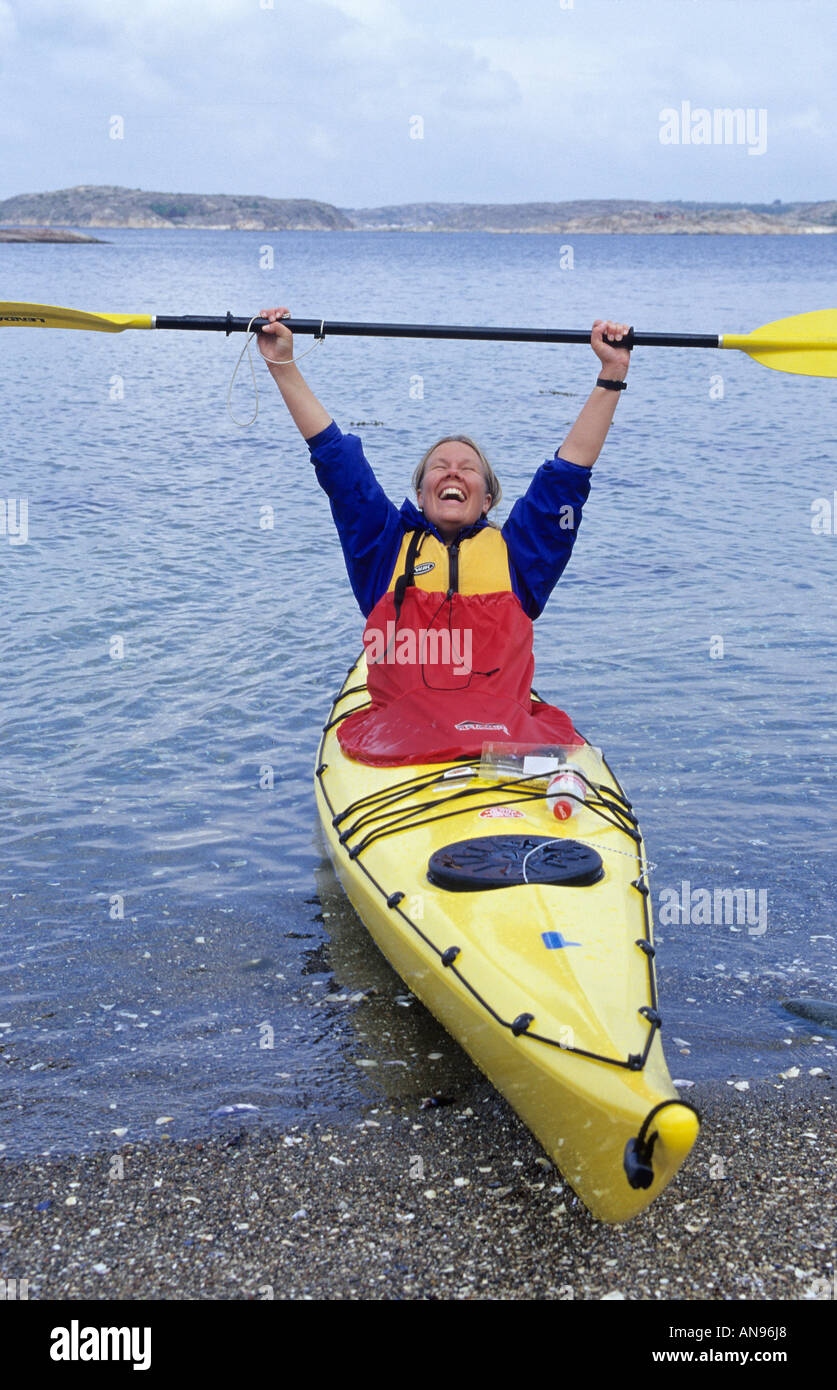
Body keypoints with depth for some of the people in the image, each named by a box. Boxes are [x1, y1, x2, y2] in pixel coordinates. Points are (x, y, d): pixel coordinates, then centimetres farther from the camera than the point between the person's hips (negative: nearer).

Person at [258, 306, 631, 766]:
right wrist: (283, 366, 22)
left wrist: (612, 374, 24)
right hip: (397, 723, -1)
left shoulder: (515, 552, 25)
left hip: (506, 726, 1)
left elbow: (569, 470, 25)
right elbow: (334, 456, 23)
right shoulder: (388, 545, 24)